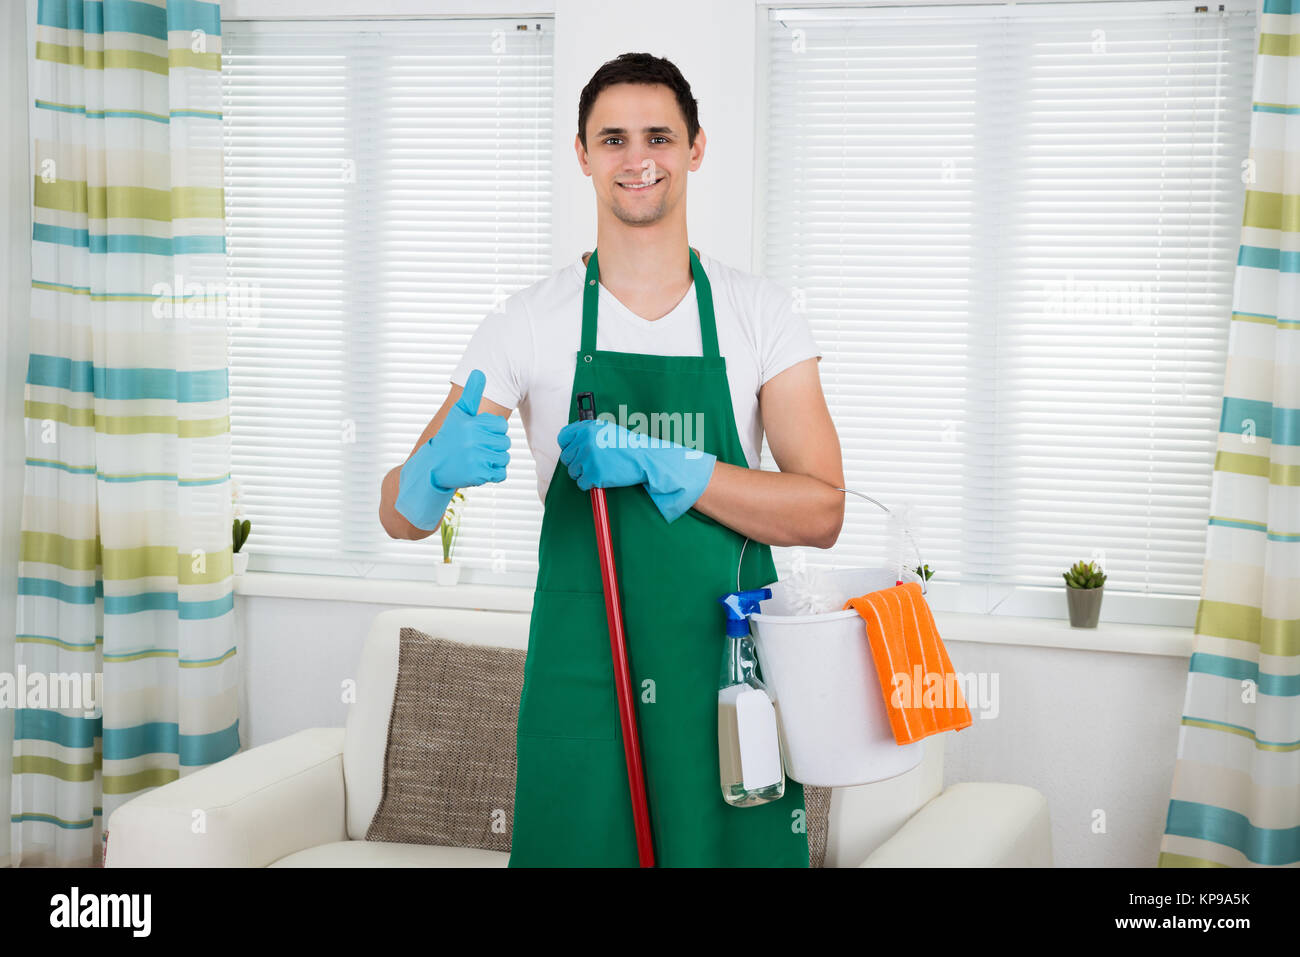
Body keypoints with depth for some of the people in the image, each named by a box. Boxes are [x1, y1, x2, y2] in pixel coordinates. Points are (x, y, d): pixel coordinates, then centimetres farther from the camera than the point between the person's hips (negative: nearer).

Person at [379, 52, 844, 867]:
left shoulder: (760, 313, 2)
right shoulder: (532, 321, 0)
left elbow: (821, 512, -7)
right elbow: (401, 516, -1)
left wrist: (661, 466, -20)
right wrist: (441, 467, -25)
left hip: (729, 677, 1)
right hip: (582, 681, 0)